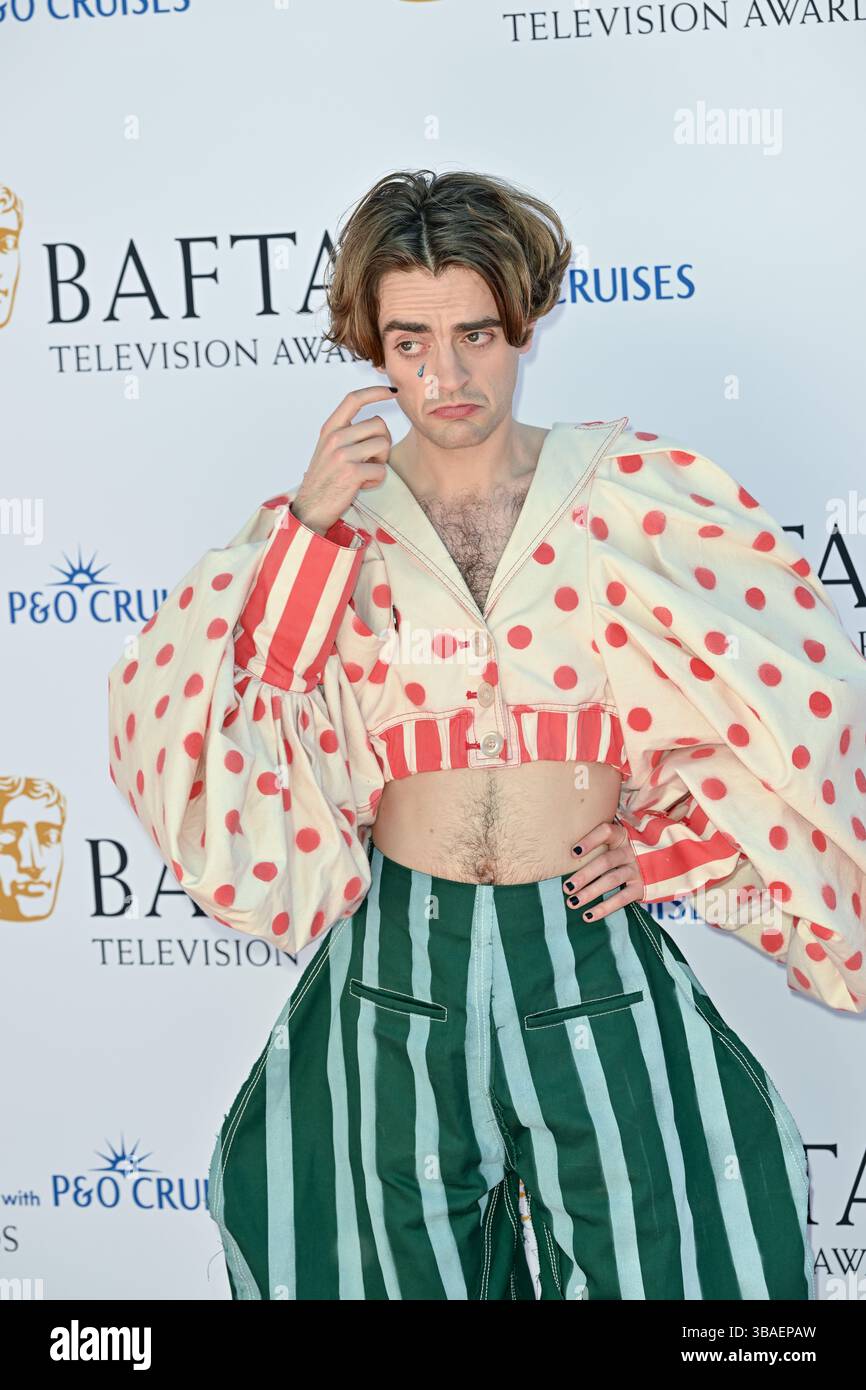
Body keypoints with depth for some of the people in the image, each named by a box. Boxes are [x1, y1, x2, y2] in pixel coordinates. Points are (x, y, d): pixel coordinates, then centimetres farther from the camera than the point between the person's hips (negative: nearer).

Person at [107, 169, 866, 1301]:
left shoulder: (638, 492, -2)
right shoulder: (330, 517, 3)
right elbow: (188, 723, -8)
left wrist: (667, 840, -5)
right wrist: (310, 530, -14)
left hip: (595, 956, -1)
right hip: (398, 962, 1)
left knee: (667, 1260, 7)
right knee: (410, 1267, 15)